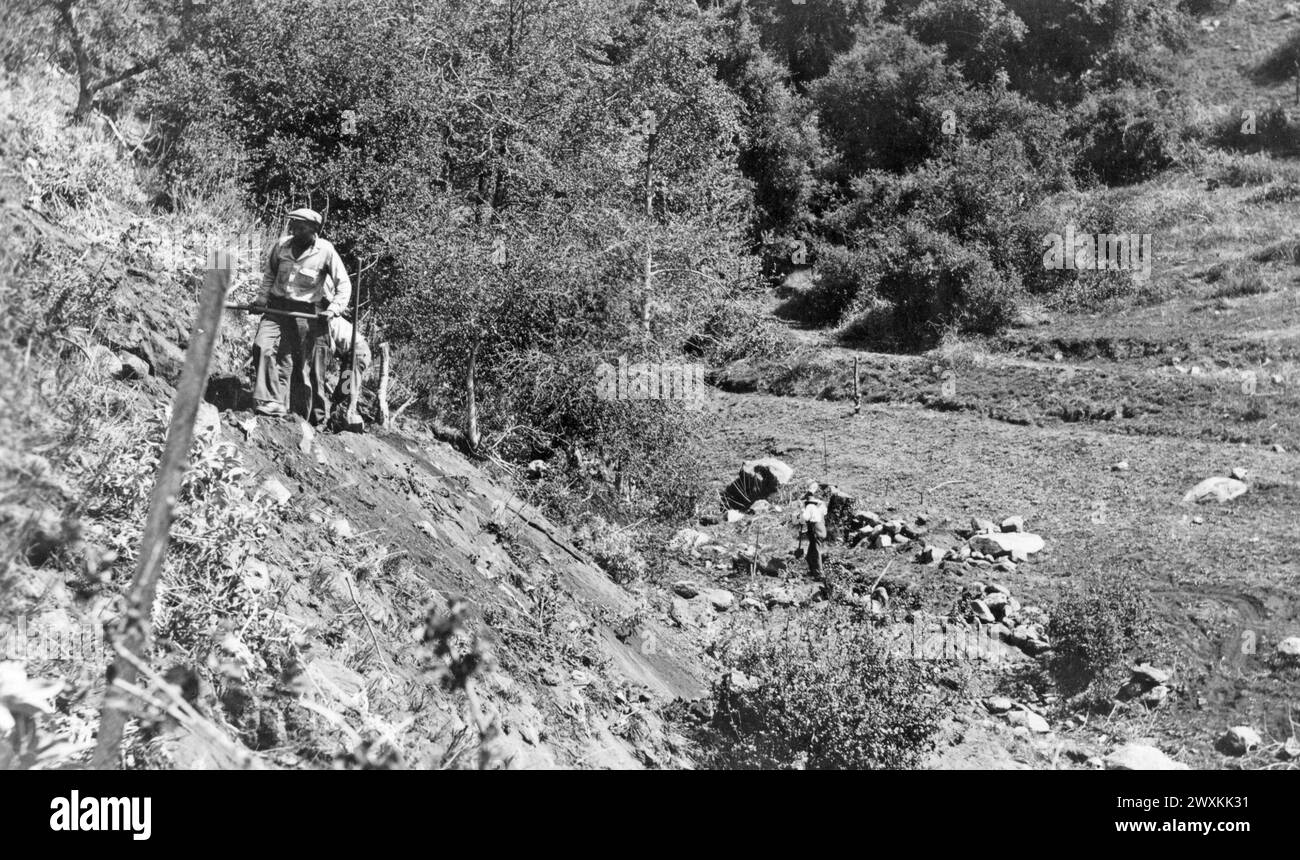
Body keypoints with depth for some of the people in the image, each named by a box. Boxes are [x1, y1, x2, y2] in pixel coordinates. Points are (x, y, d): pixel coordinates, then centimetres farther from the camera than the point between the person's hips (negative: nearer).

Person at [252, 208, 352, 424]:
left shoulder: (326, 252, -10)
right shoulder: (282, 245, 0)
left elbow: (344, 284, -5)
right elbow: (269, 273, 17)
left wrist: (335, 309, -16)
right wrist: (262, 298, 10)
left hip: (309, 313, -3)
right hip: (278, 307, 3)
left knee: (309, 364, 3)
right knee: (264, 347, -18)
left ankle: (316, 416, 17)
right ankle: (270, 402, -14)